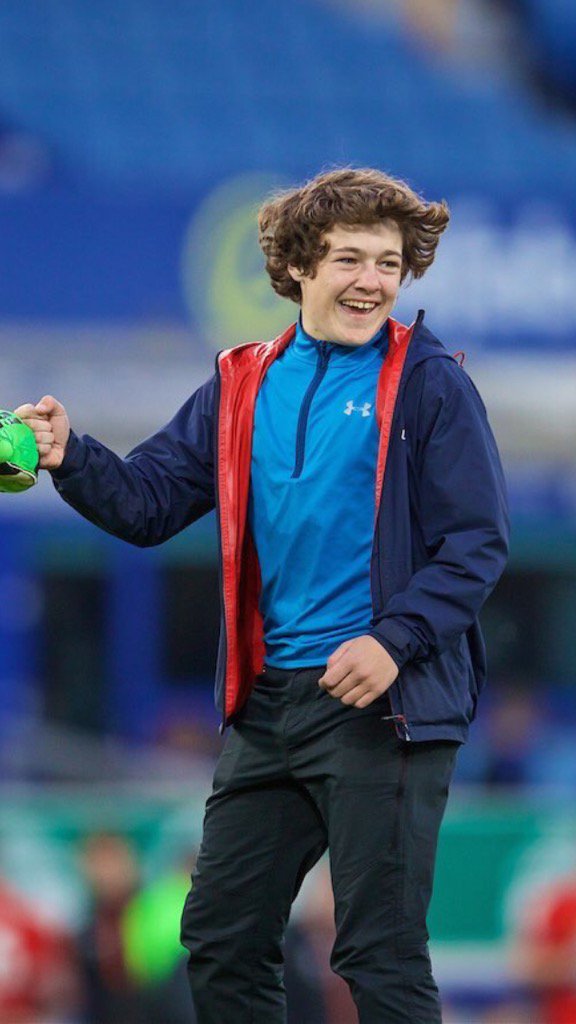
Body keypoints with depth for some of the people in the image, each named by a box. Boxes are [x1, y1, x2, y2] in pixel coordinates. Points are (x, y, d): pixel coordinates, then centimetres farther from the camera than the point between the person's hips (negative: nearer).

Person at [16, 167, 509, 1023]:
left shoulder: (427, 382, -4)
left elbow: (476, 544, -8)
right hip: (269, 703, 6)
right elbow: (147, 502, 9)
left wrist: (395, 640, -21)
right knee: (220, 940, 11)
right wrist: (70, 459, -10)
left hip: (384, 702, -6)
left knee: (380, 954, -5)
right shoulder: (243, 386, 11)